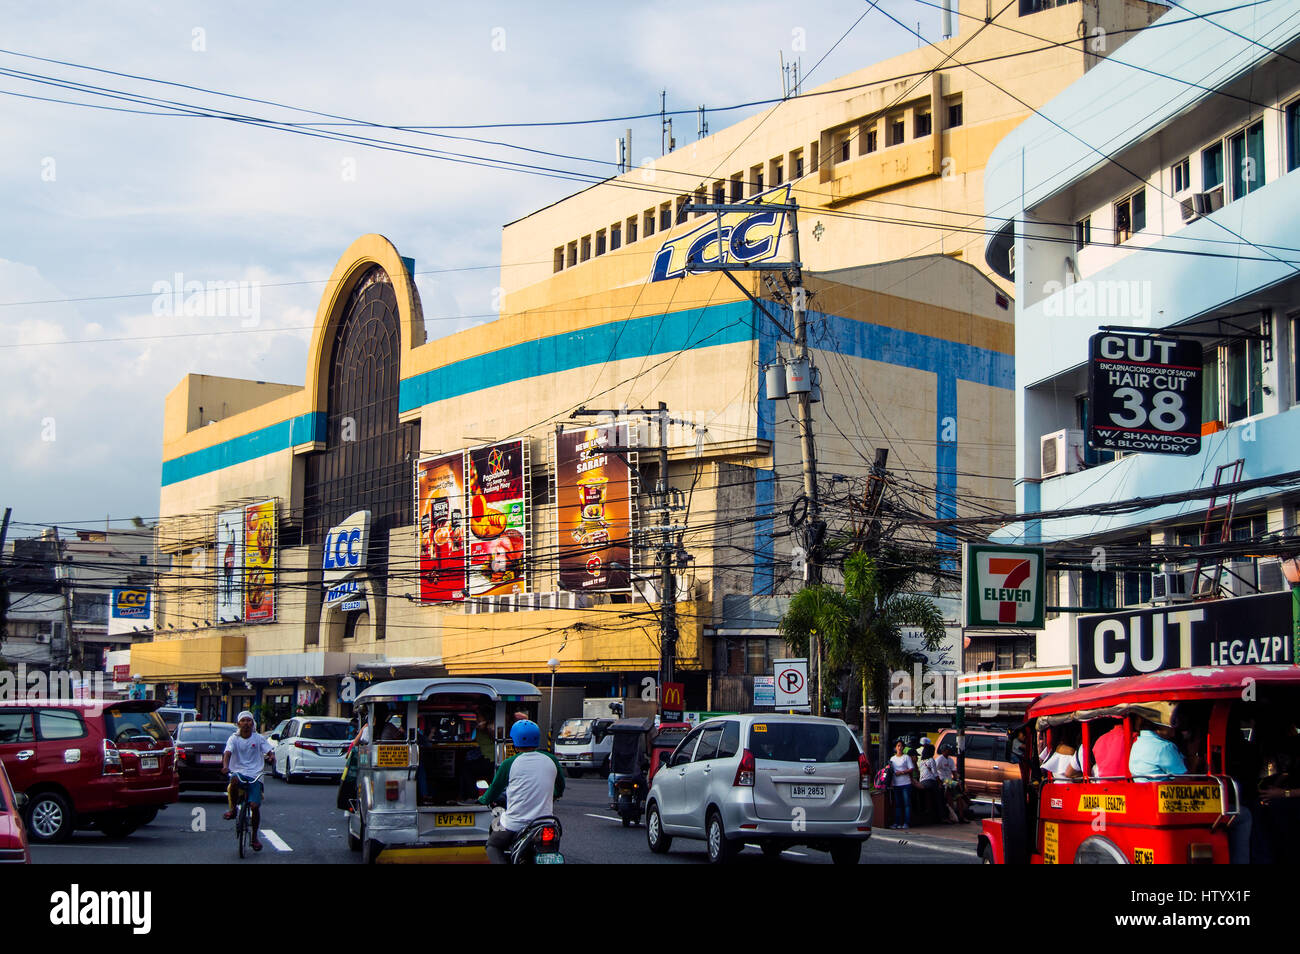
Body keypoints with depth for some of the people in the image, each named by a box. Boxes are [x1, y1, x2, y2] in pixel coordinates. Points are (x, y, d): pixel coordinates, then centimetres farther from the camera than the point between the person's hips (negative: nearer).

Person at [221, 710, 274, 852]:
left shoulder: (258, 738, 8)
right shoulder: (234, 738, 5)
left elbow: (269, 750, -2)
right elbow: (227, 752, -11)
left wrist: (271, 755, -27)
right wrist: (225, 765, -32)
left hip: (254, 776, 1)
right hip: (238, 772, -1)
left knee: (255, 806, -11)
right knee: (234, 780, -38)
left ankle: (254, 837, 10)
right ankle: (232, 809, -13)